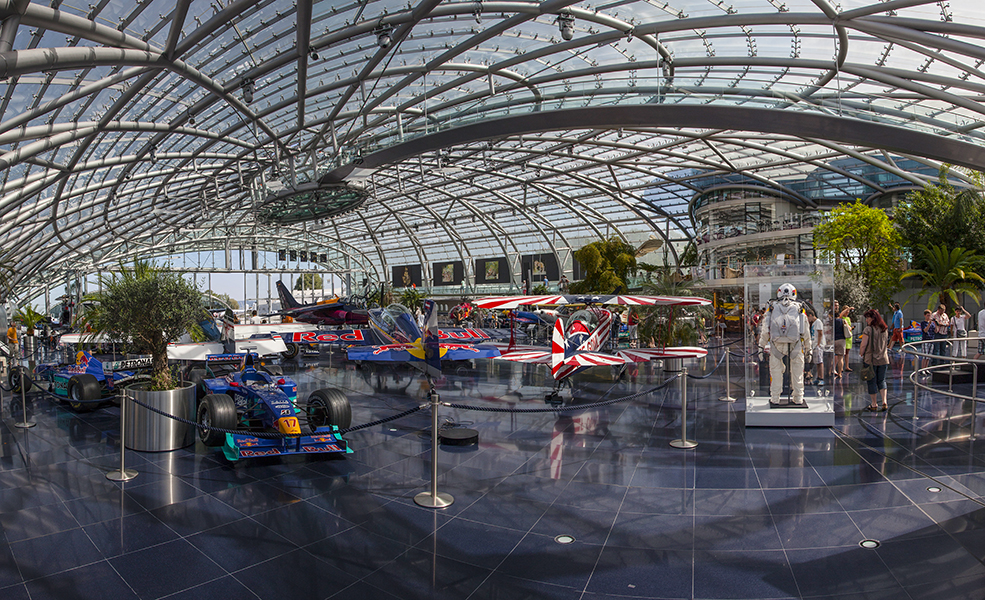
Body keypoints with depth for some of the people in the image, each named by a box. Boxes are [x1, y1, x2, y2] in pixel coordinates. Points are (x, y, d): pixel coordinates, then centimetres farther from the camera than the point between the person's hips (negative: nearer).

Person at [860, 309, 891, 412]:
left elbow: (863, 346, -15)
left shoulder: (868, 329, -15)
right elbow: (885, 344, 14)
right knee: (881, 381, 16)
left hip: (871, 359, -5)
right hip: (883, 359, 5)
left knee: (872, 382, 5)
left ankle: (874, 405, 11)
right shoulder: (884, 329, 5)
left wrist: (861, 354, 1)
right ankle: (884, 402, 5)